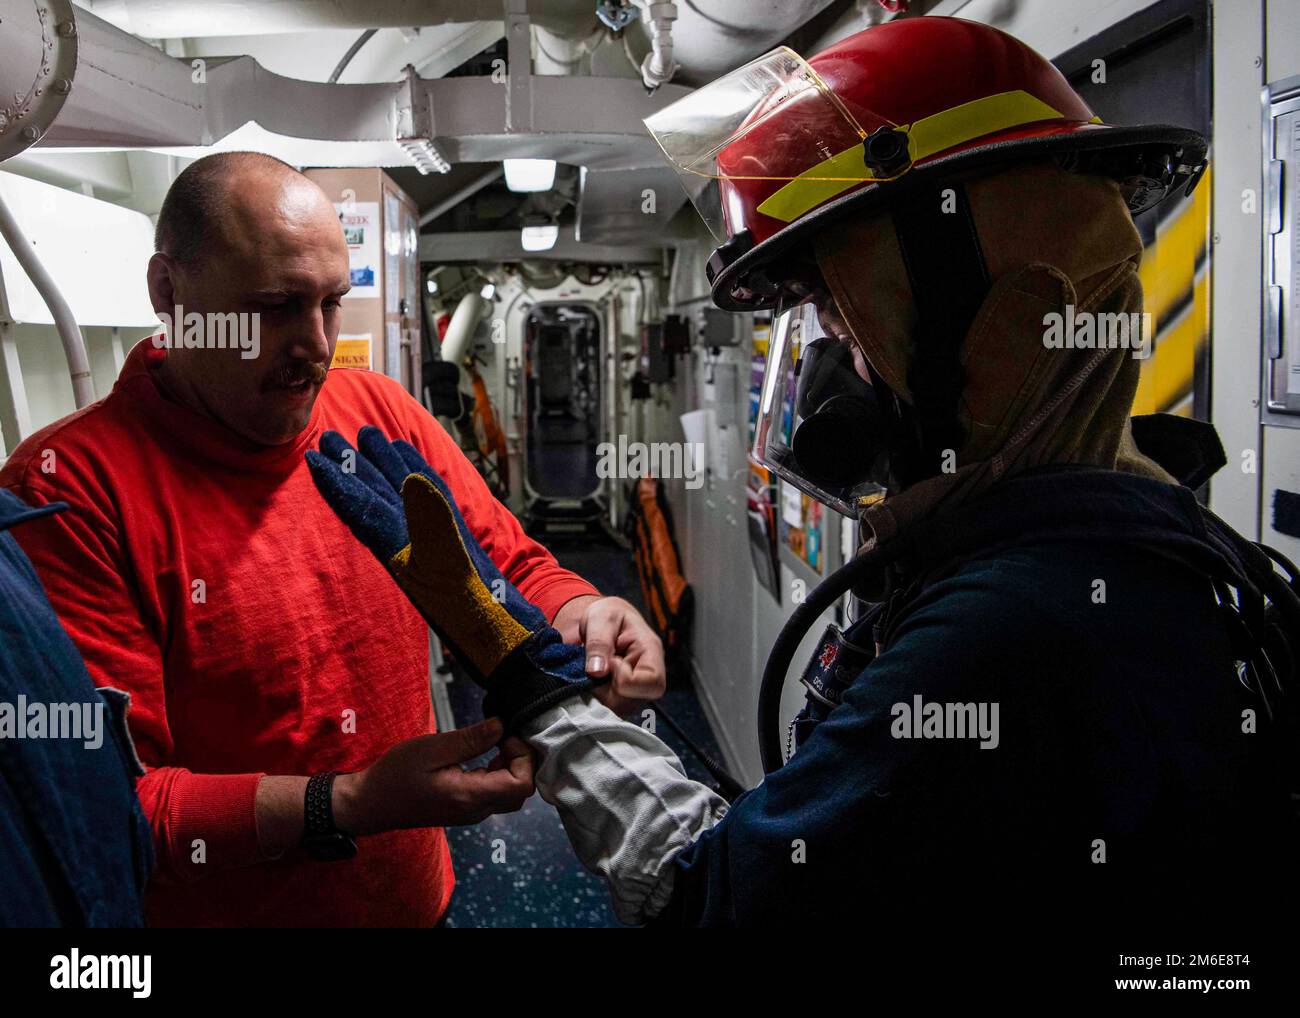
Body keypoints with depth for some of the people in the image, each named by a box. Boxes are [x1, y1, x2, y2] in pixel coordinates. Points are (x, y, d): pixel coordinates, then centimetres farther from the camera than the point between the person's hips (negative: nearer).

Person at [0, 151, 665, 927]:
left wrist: (574, 616, -18)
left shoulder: (380, 412, -4)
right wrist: (346, 809, -32)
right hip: (216, 909, -5)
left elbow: (511, 566, 5)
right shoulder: (68, 487, -20)